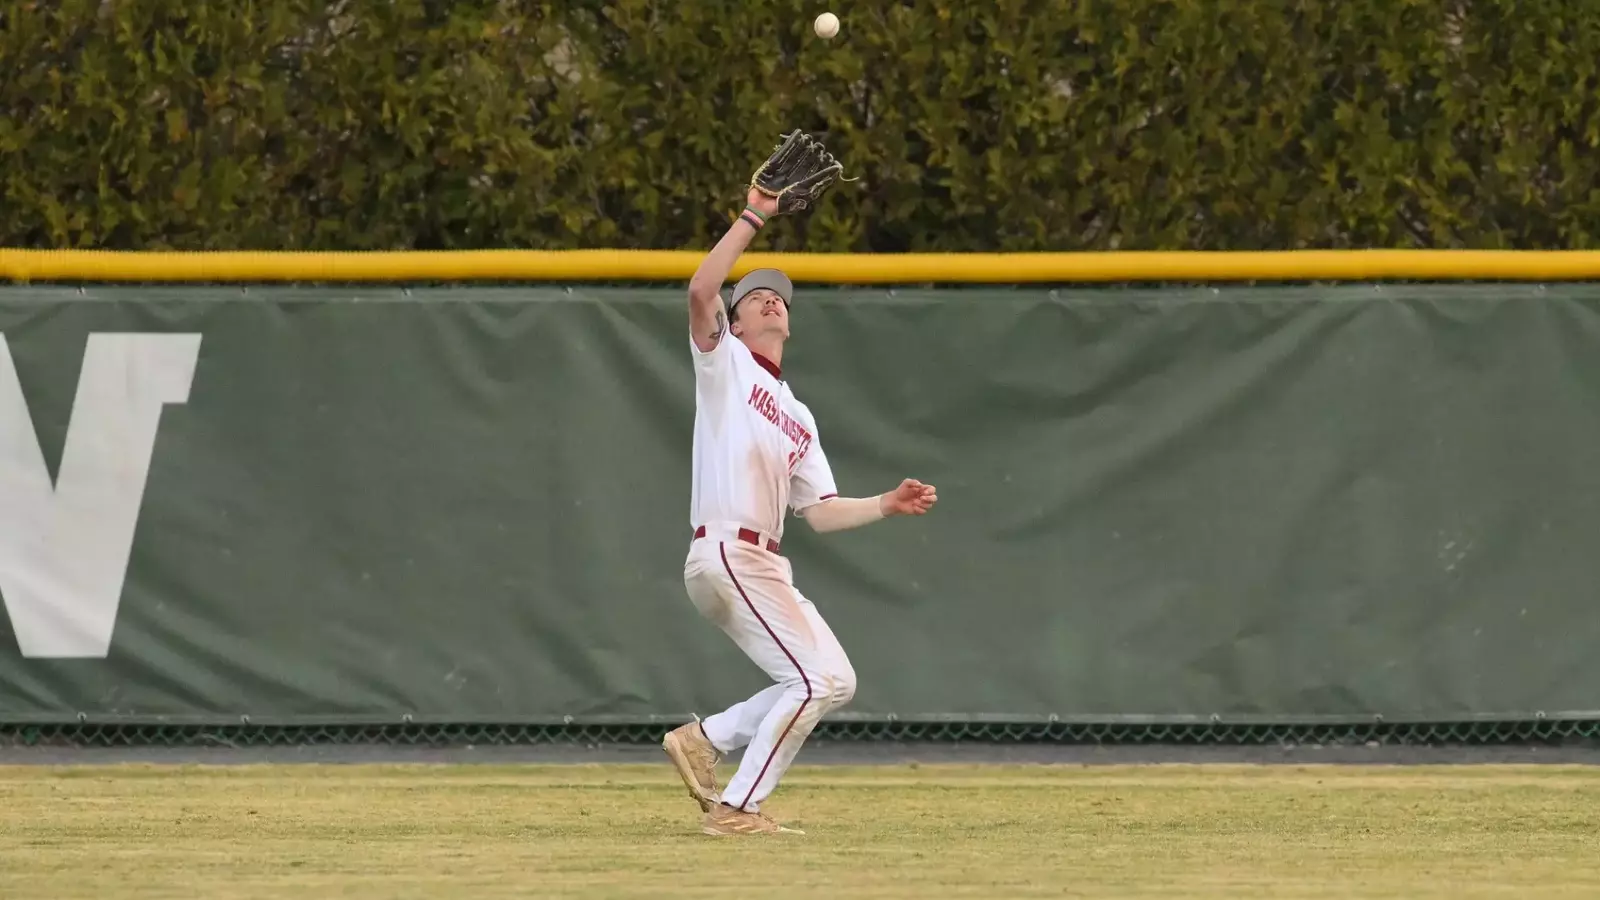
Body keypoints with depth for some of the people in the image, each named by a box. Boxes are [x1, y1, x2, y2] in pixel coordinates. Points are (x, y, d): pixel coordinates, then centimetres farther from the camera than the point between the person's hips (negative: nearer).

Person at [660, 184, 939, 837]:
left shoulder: (798, 418, 26)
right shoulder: (724, 361, 6)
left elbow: (820, 512, 19)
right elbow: (700, 291, -13)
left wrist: (888, 506, 6)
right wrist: (752, 219, -12)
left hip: (766, 566, 8)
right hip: (726, 555, -8)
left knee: (834, 682, 7)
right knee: (814, 681, -13)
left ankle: (705, 740, 10)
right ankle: (736, 809, -9)